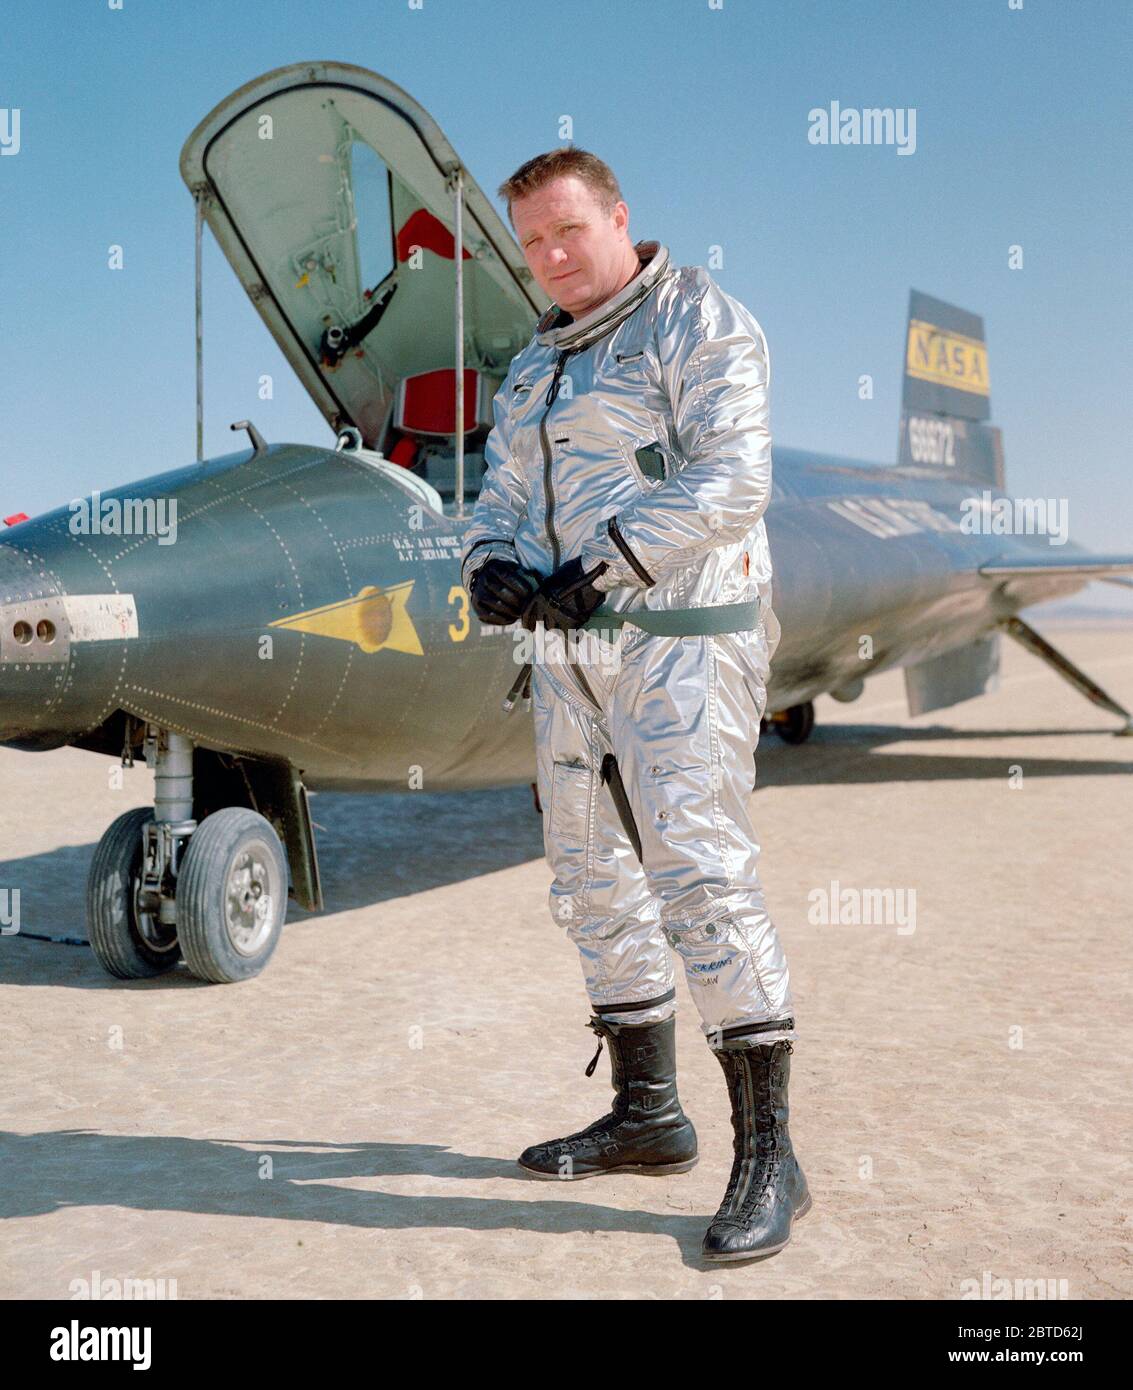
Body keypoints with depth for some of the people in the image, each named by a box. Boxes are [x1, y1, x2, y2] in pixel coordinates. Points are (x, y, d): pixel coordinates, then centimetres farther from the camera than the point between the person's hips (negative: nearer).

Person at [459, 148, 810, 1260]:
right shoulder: (537, 364, 21)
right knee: (593, 877, 11)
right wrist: (490, 563, -5)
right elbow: (504, 494, 18)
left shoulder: (698, 321, -3)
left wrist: (607, 562, -22)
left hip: (680, 636, -8)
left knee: (700, 872, -16)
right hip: (573, 648, 8)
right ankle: (648, 1116, 23)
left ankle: (767, 1153, -10)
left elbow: (732, 478, -15)